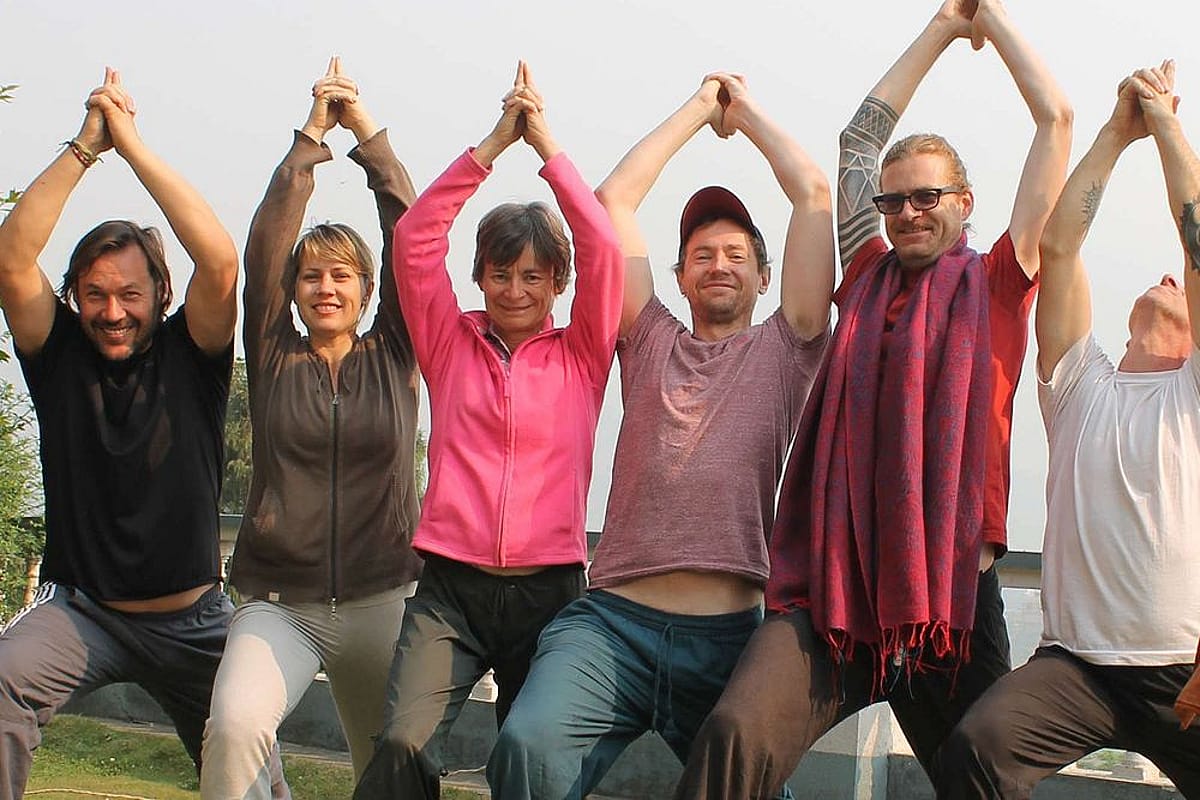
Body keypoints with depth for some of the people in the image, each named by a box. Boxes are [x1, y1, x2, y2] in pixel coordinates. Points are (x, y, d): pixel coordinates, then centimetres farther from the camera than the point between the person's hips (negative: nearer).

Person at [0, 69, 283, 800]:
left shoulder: (191, 354, -5)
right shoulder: (58, 354, -1)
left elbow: (221, 261, -23)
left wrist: (133, 144, -22)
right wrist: (84, 147, -20)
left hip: (194, 620, 0)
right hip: (82, 609, 0)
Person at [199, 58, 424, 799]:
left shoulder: (394, 359, 8)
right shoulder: (274, 357, 8)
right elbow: (265, 246, -2)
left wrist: (369, 133, -3)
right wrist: (310, 137, -2)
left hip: (384, 599, 1)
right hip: (280, 602, -1)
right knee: (234, 725, -28)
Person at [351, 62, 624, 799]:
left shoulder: (581, 356, 8)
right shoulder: (451, 345, 10)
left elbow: (604, 250, -3)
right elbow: (416, 239, 1)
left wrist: (547, 145, 0)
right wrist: (492, 145, -2)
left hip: (549, 591, 1)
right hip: (451, 587, 0)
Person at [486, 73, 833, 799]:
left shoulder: (783, 350, 16)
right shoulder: (652, 342, 20)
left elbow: (814, 195, 12)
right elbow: (615, 198, 19)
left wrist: (747, 111, 25)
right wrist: (700, 107, 27)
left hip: (731, 634, 0)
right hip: (616, 619, 0)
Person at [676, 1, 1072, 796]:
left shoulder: (995, 286, 10)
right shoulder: (869, 279, 16)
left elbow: (1057, 119, 10)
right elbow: (858, 139, 26)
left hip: (954, 590, -1)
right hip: (838, 588, 1)